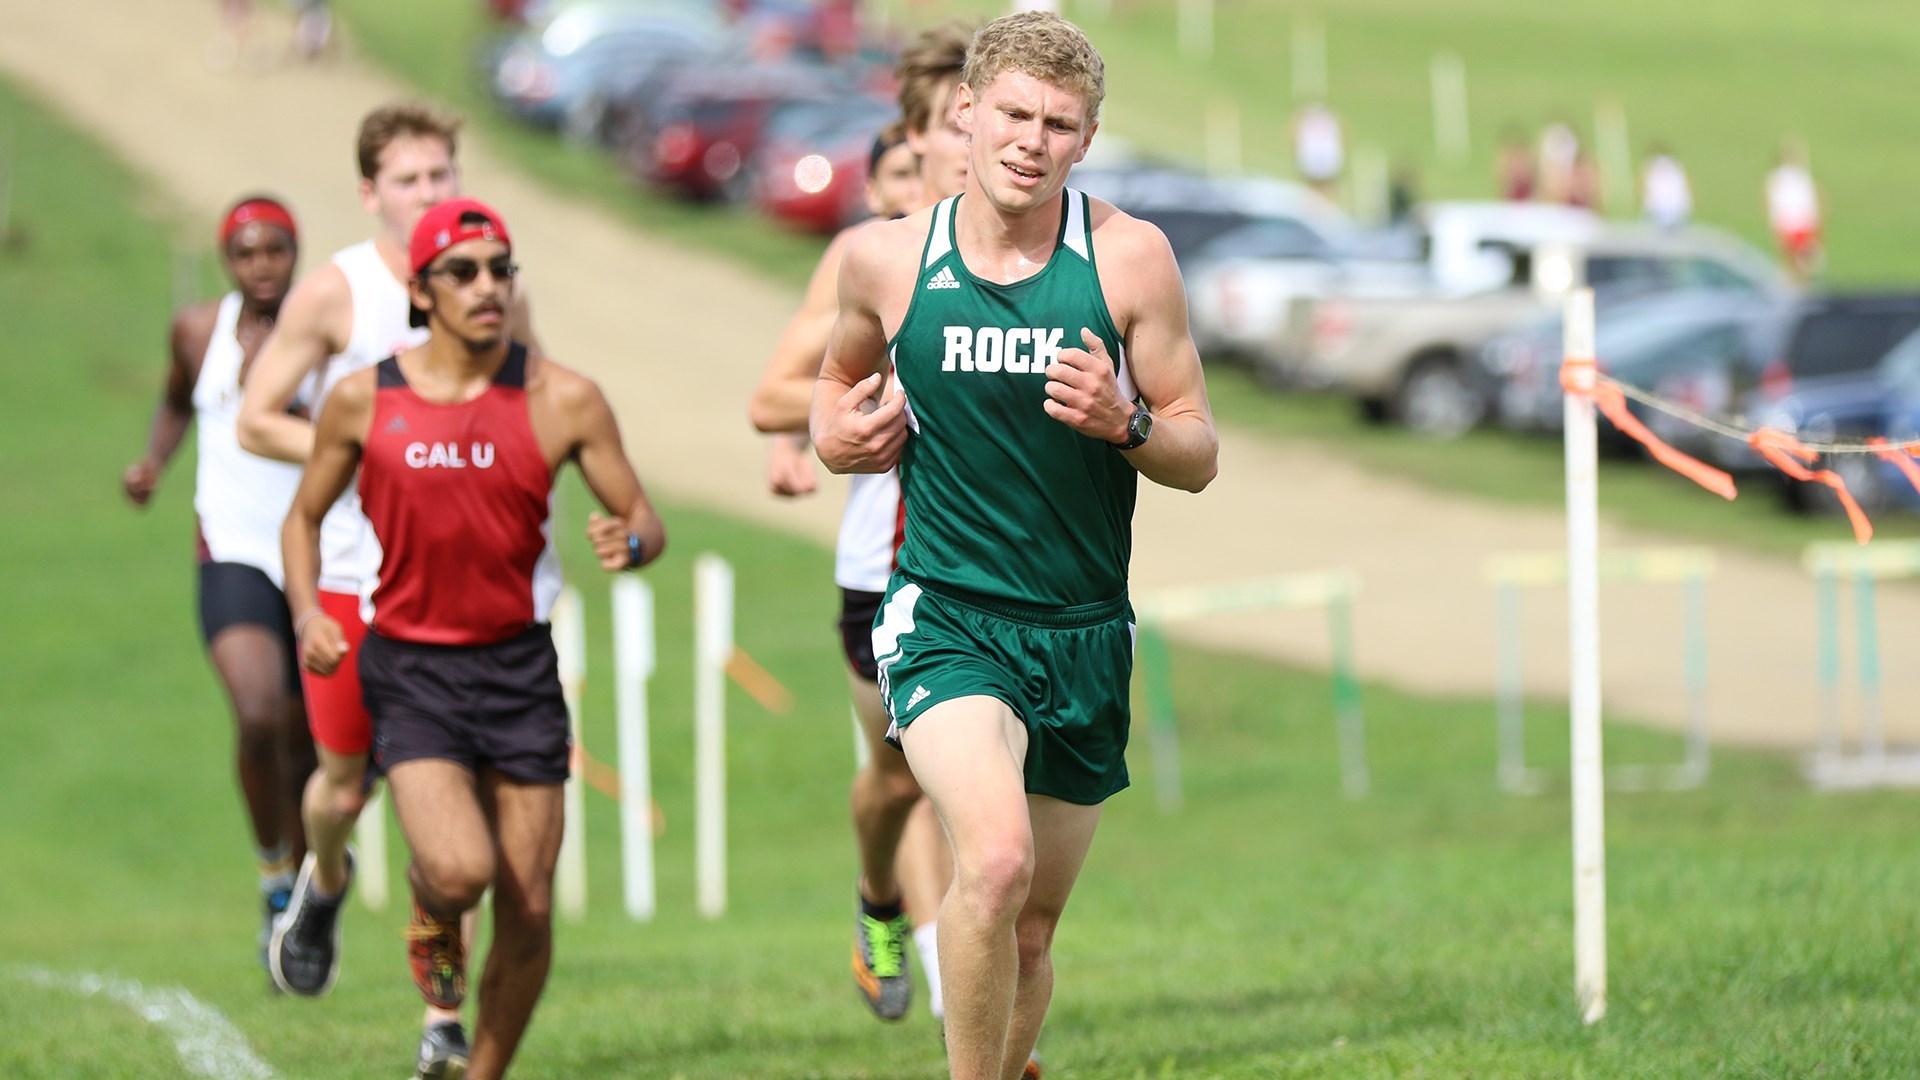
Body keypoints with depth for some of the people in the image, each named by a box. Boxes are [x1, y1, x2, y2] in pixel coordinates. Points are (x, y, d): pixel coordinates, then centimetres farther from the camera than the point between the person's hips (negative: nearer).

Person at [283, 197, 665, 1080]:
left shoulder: (562, 401, -3)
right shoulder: (364, 400, -2)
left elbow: (644, 519, 4)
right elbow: (304, 515, 12)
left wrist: (630, 543, -21)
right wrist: (306, 613, -6)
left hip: (518, 668, 1)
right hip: (408, 667, -1)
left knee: (528, 913, 0)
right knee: (460, 869, -23)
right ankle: (432, 919, 15)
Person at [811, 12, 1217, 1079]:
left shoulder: (1129, 257, -2)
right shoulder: (887, 258, 0)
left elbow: (1199, 455, 3)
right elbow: (843, 372, 22)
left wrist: (1124, 422, -18)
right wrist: (838, 432, 0)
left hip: (1085, 637, 2)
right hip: (947, 619, -2)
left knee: (1029, 936, 11)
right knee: (996, 860, -28)